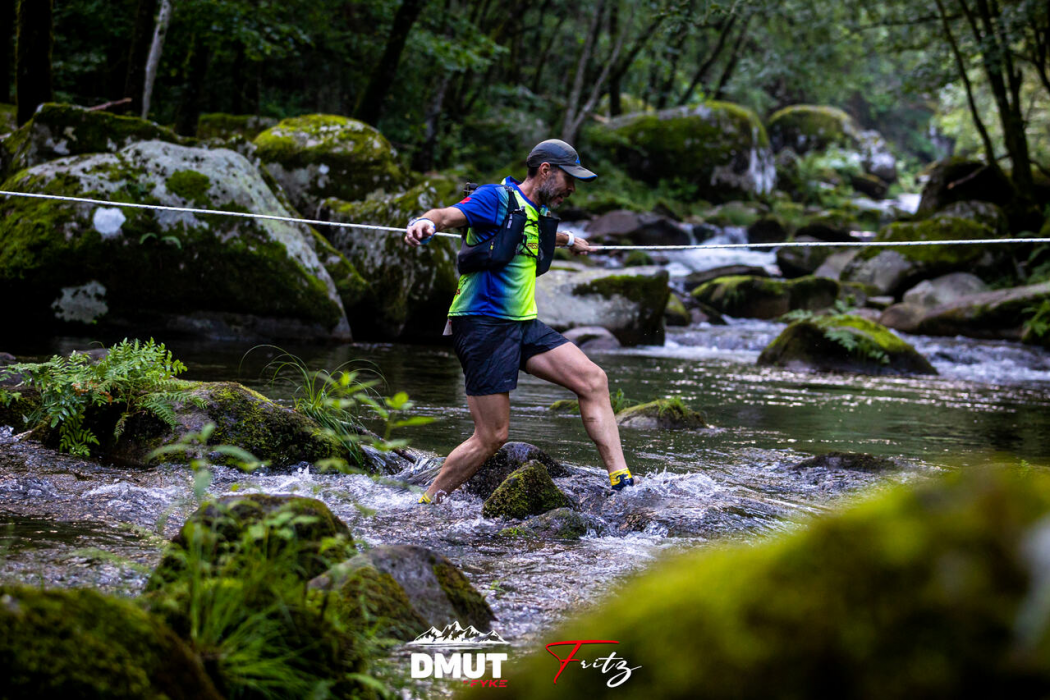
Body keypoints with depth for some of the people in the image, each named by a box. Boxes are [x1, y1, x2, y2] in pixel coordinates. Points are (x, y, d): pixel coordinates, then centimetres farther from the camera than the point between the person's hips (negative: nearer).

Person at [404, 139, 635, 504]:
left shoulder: (538, 213, 18)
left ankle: (621, 481, 1)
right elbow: (447, 215, -27)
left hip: (523, 324, 9)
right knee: (492, 436, -11)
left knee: (594, 380, 0)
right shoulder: (497, 198, -10)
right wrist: (425, 222, -50)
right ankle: (426, 505, 3)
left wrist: (569, 239, 64)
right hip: (483, 324, -9)